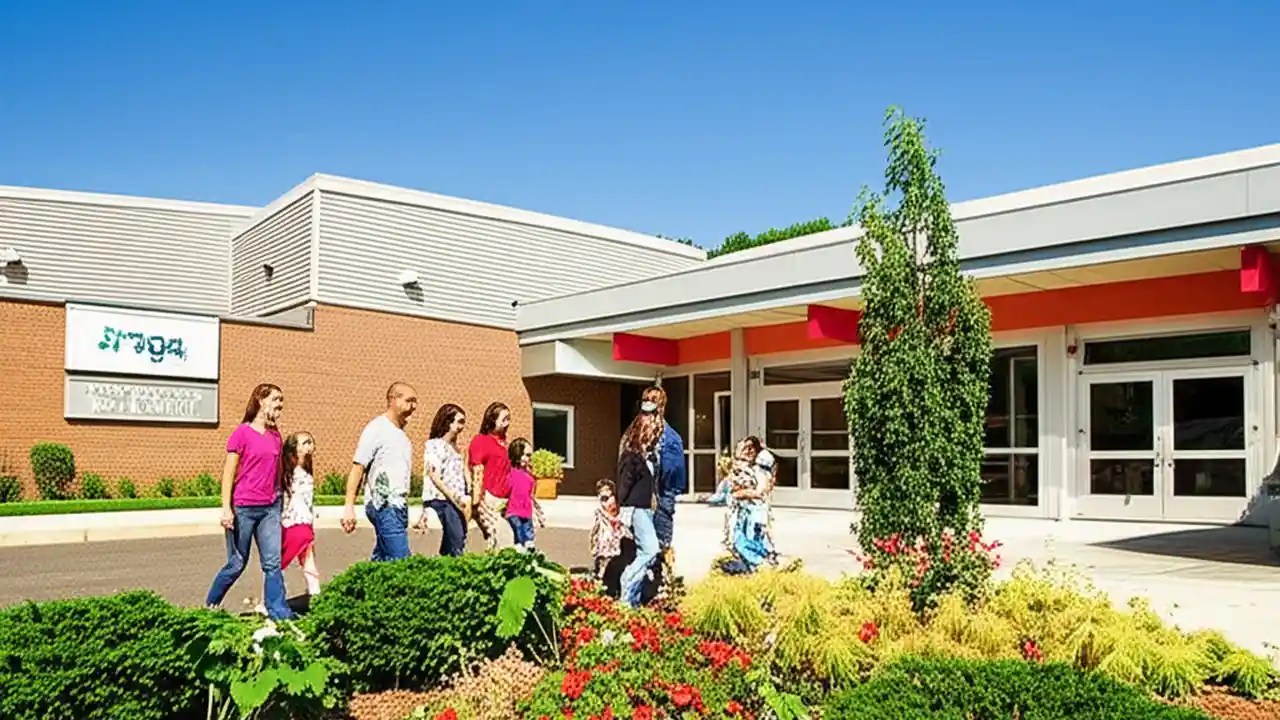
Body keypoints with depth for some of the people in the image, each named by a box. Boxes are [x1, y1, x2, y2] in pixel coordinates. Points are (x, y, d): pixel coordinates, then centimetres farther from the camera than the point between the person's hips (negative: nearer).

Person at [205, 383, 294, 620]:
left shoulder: (275, 435, 9)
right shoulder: (242, 433, -8)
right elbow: (229, 472, -8)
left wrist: (278, 499, 16)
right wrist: (226, 509, -12)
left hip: (270, 508, 5)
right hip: (243, 508, -5)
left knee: (273, 563, 2)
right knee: (237, 564, 7)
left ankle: (279, 613, 3)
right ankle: (210, 605, 29)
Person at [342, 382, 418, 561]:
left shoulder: (401, 433, 17)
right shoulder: (376, 429, -6)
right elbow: (357, 467, -10)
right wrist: (349, 507, -16)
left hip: (399, 506, 8)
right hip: (384, 506, -8)